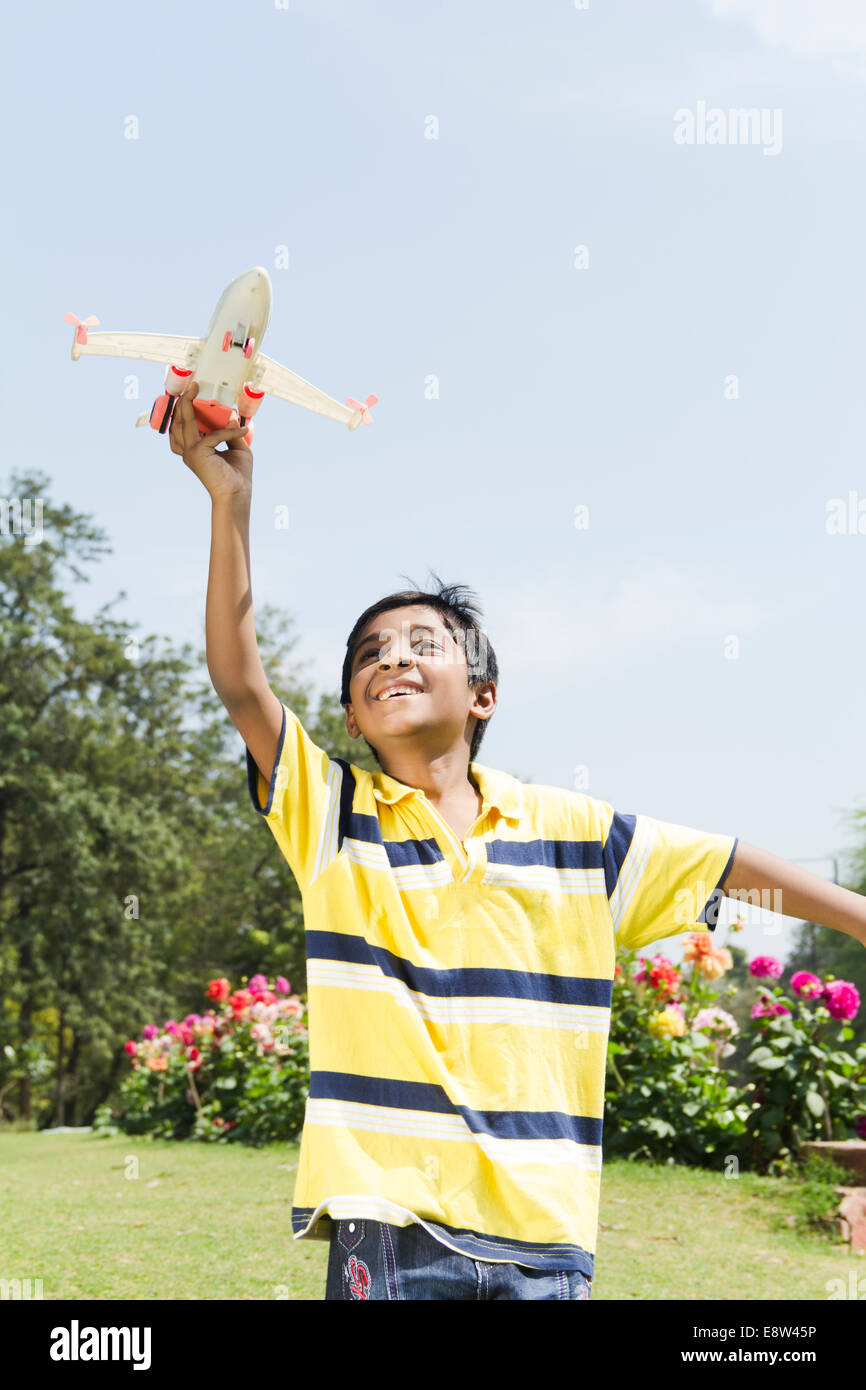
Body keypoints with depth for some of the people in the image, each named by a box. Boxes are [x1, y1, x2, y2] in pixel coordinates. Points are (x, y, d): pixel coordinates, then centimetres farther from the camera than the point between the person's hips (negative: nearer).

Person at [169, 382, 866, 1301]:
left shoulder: (572, 831, 8)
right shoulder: (332, 815, 3)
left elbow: (730, 865, 16)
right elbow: (239, 680, -9)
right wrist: (231, 501, -17)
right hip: (392, 1216, -2)